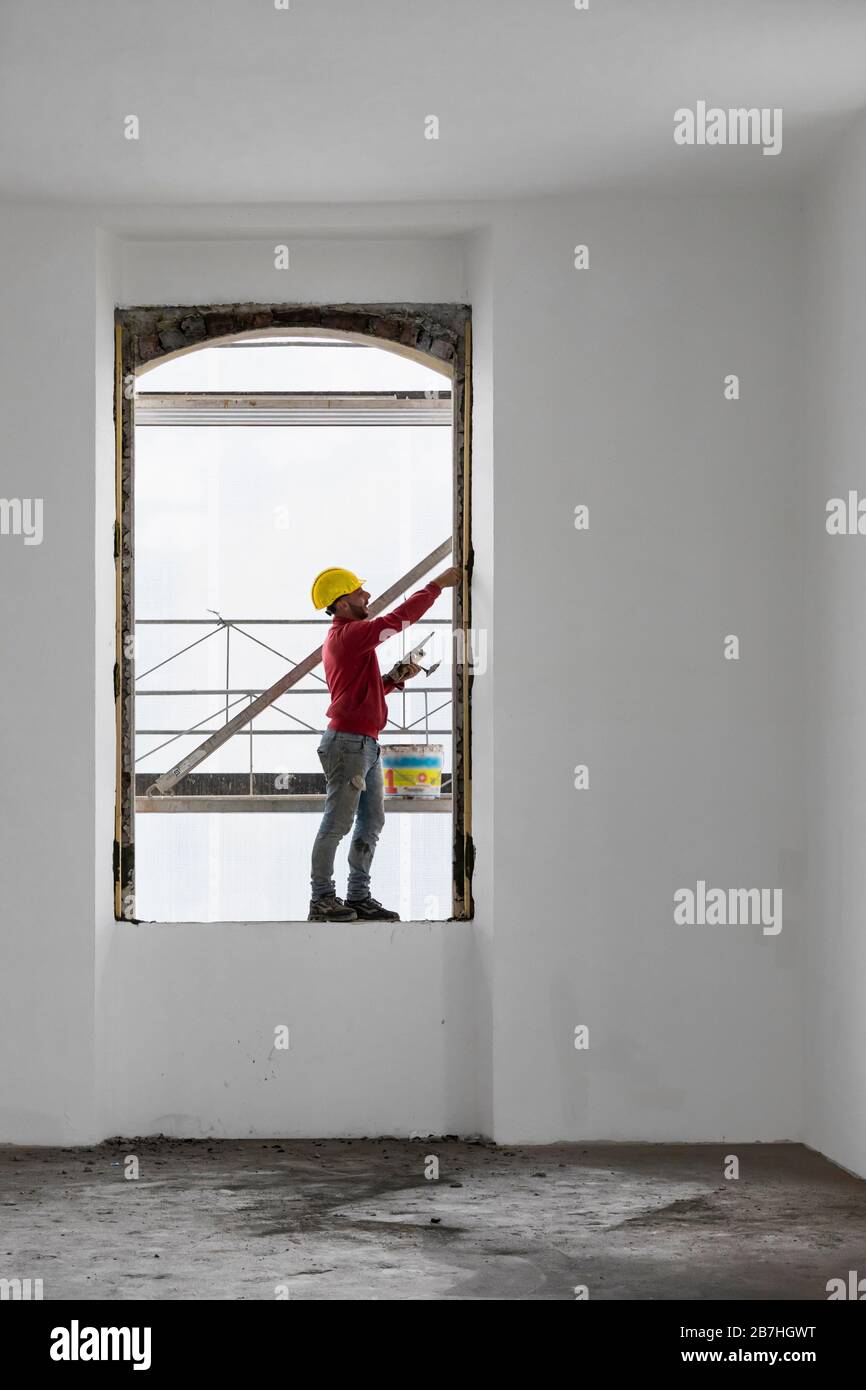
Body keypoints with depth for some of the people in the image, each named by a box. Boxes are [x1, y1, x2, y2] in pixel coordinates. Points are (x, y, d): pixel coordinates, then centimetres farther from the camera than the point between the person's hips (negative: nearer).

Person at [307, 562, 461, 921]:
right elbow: (399, 618, -15)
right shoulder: (349, 633, -12)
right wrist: (437, 584, -8)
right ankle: (321, 900, -2)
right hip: (348, 741, -11)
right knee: (336, 824, -6)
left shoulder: (343, 638, 20)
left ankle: (358, 896, 16)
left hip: (365, 744, 11)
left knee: (372, 823, 12)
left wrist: (394, 678, 9)